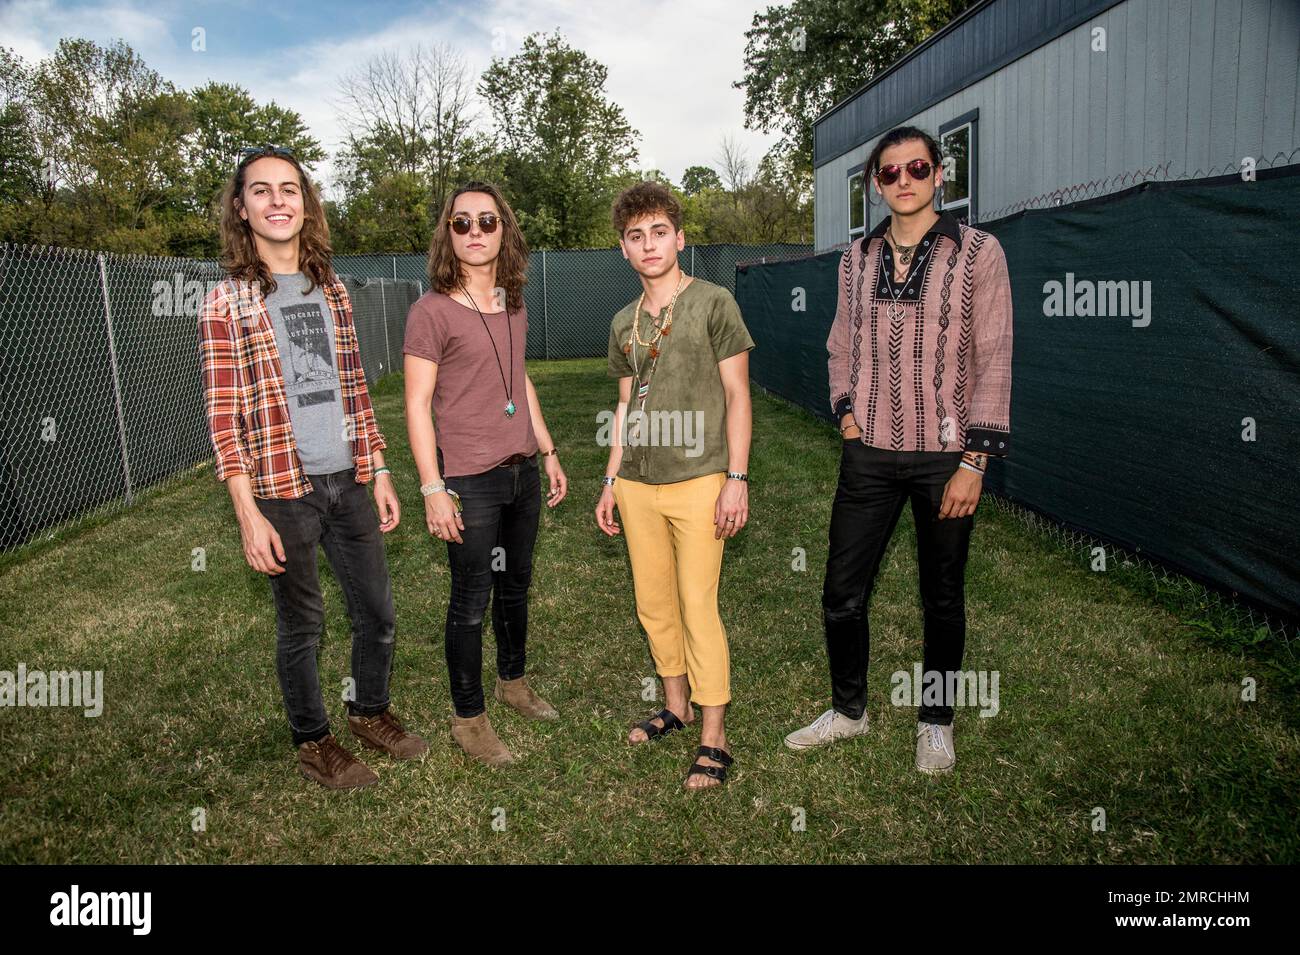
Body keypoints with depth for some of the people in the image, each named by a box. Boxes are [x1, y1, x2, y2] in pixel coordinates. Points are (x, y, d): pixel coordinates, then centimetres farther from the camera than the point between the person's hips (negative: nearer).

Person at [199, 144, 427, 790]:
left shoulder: (332, 291, 8)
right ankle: (312, 742, 30)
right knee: (301, 625, 10)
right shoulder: (228, 302, -6)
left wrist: (379, 472, 9)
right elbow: (223, 416, -8)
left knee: (377, 614, 14)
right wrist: (249, 515, -13)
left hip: (349, 482, 5)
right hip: (283, 492, -4)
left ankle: (370, 712, 38)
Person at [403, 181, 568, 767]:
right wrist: (432, 488, -17)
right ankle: (468, 718, 21)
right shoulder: (432, 311, -12)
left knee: (515, 585, 20)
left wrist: (549, 453, 17)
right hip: (470, 482, -6)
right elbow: (417, 404, -13)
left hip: (522, 472, 7)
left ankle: (513, 681, 40)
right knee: (471, 602, 4)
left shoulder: (513, 305, 9)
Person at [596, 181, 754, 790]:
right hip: (638, 487, 6)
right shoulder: (624, 323, 13)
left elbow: (737, 395, -5)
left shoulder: (712, 303, -3)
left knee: (698, 610, -4)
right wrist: (611, 480, 15)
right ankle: (675, 705, 31)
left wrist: (737, 478, -11)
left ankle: (714, 737, 9)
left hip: (698, 482, -5)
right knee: (653, 606, 12)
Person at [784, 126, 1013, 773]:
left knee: (942, 598, 11)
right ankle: (848, 710, 29)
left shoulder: (977, 252, -5)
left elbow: (993, 361, -7)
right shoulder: (858, 258, 7)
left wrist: (974, 460, -12)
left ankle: (936, 723, 31)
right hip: (869, 454, 3)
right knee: (841, 593, 7)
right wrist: (846, 410, 1)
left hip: (944, 455, -3)